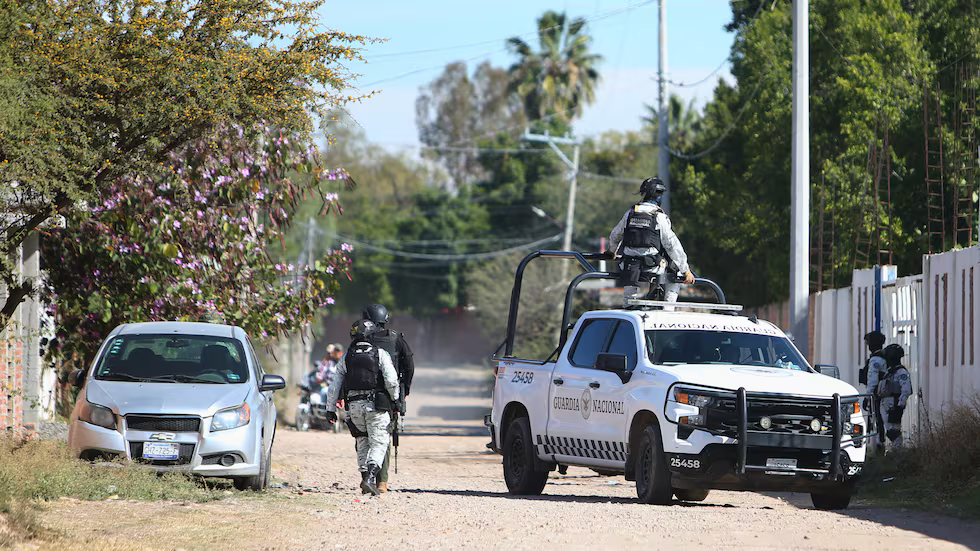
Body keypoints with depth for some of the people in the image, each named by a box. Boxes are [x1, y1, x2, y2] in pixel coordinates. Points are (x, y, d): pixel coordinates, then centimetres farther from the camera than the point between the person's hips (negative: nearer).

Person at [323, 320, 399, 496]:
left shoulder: (346, 358, 10)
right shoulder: (380, 354, -1)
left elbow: (334, 386, 10)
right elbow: (391, 380, -10)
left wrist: (330, 409, 15)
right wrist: (395, 399, 5)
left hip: (354, 405, 4)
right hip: (376, 405, -4)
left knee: (362, 443, 18)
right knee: (378, 443, -4)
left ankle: (365, 475, 14)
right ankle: (370, 476, -21)